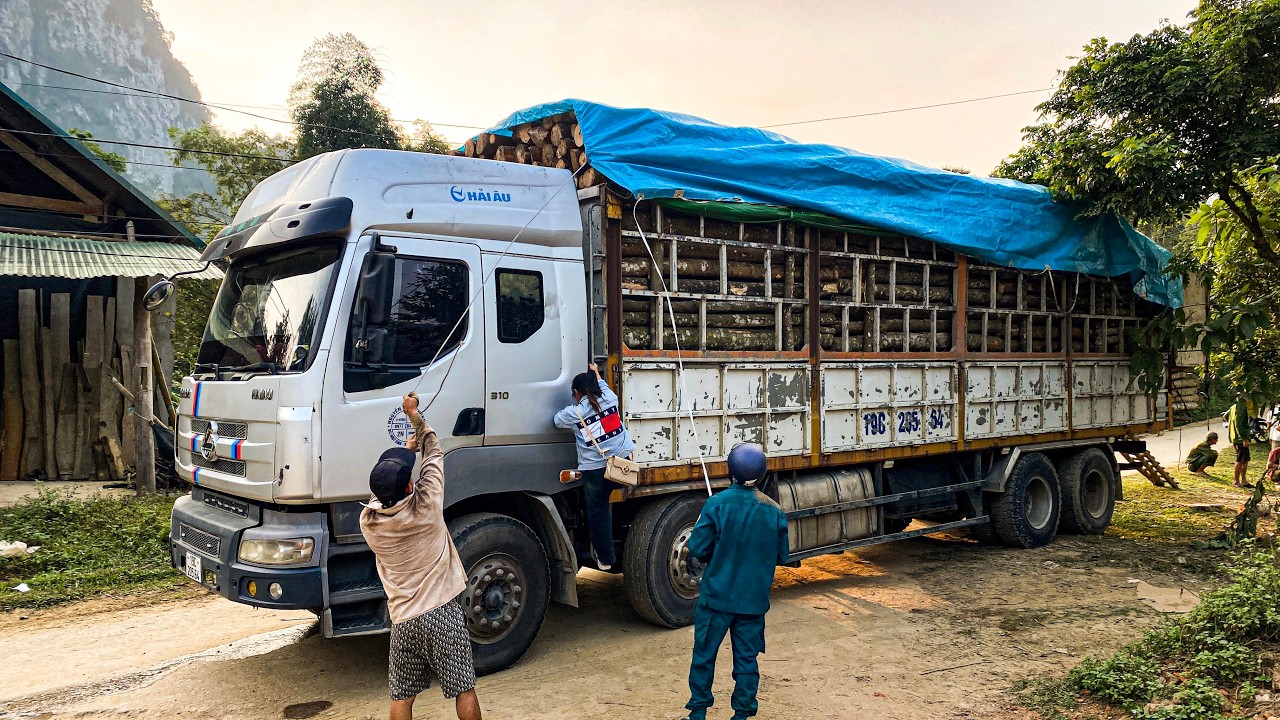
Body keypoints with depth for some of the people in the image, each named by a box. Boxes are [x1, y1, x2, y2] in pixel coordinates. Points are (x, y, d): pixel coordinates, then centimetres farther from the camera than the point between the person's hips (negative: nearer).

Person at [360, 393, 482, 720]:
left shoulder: (368, 521, -6)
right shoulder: (426, 506, -14)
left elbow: (384, 491, 18)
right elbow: (434, 454, 1)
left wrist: (406, 451, 23)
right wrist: (414, 413, 12)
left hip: (403, 621, 3)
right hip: (443, 613, -3)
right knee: (464, 690, 10)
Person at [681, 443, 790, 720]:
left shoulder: (717, 504, -14)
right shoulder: (773, 511, -4)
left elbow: (697, 548, -12)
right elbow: (781, 555, 4)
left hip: (717, 596, -2)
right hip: (754, 599, 2)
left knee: (704, 654, 12)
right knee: (746, 658, 13)